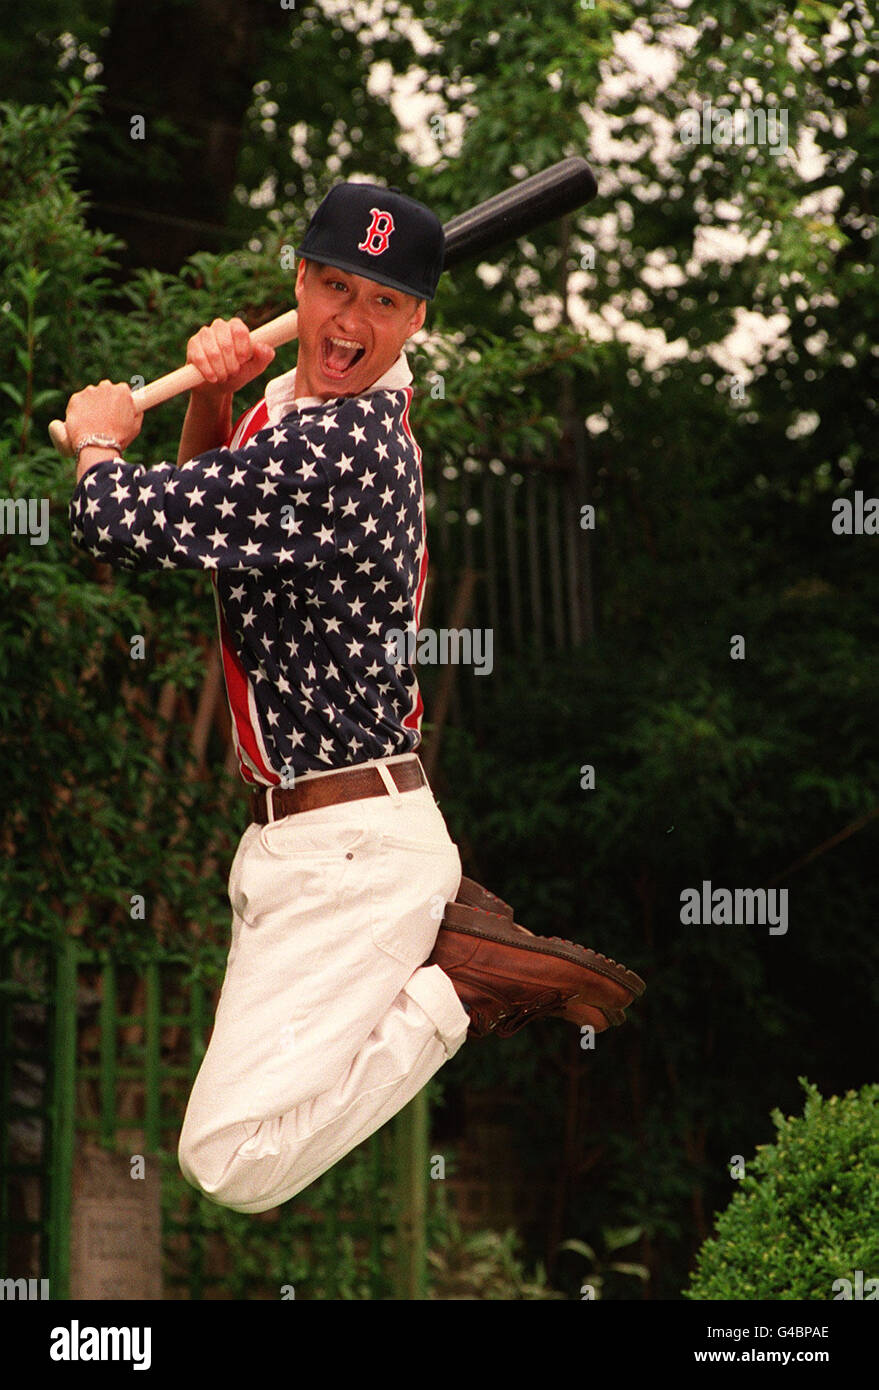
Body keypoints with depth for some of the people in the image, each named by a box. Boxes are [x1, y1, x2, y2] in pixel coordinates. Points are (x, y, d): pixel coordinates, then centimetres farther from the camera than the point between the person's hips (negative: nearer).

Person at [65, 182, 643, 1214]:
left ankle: (449, 984, -6)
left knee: (232, 1162, -17)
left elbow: (118, 521, -21)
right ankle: (434, 920, 17)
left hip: (350, 851, -10)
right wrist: (211, 400, 2)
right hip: (288, 831, 10)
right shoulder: (302, 401, 8)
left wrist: (100, 437, 2)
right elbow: (205, 514, 22)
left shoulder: (334, 450, -24)